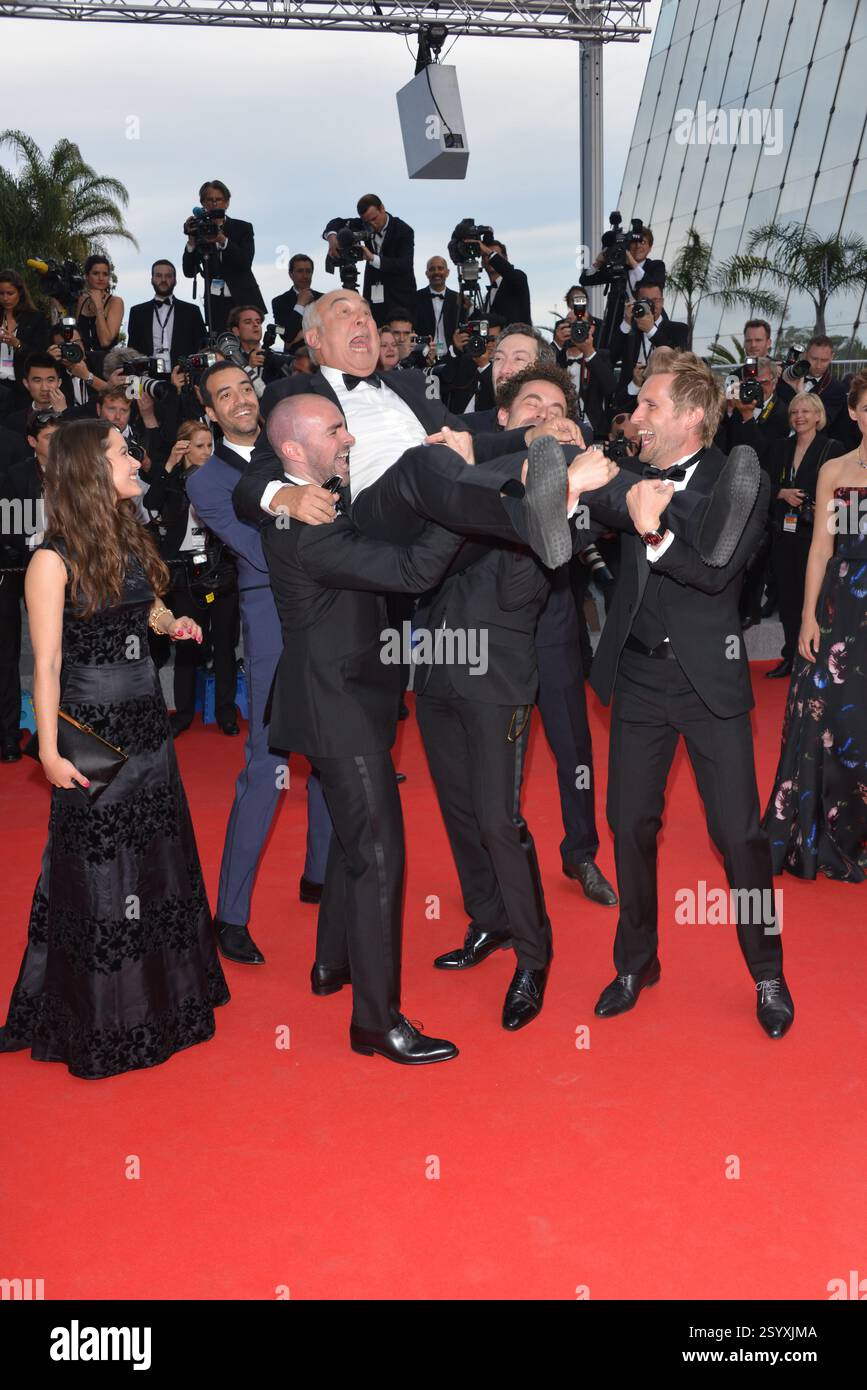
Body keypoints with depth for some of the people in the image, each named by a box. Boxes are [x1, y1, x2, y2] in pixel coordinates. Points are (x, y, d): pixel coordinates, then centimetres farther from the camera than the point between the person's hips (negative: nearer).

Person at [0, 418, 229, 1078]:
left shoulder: (131, 539, 7)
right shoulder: (55, 559, -13)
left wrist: (173, 622, 3)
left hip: (146, 720, 7)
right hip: (92, 730, -7)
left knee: (157, 861, 15)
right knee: (98, 874, 4)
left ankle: (162, 995, 32)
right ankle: (104, 1018, 21)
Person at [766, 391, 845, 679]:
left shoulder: (833, 449, -3)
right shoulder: (780, 448, 11)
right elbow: (766, 486, 12)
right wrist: (783, 493, -8)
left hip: (815, 534, -4)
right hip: (783, 533, 5)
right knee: (786, 595, 8)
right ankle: (790, 657, 19)